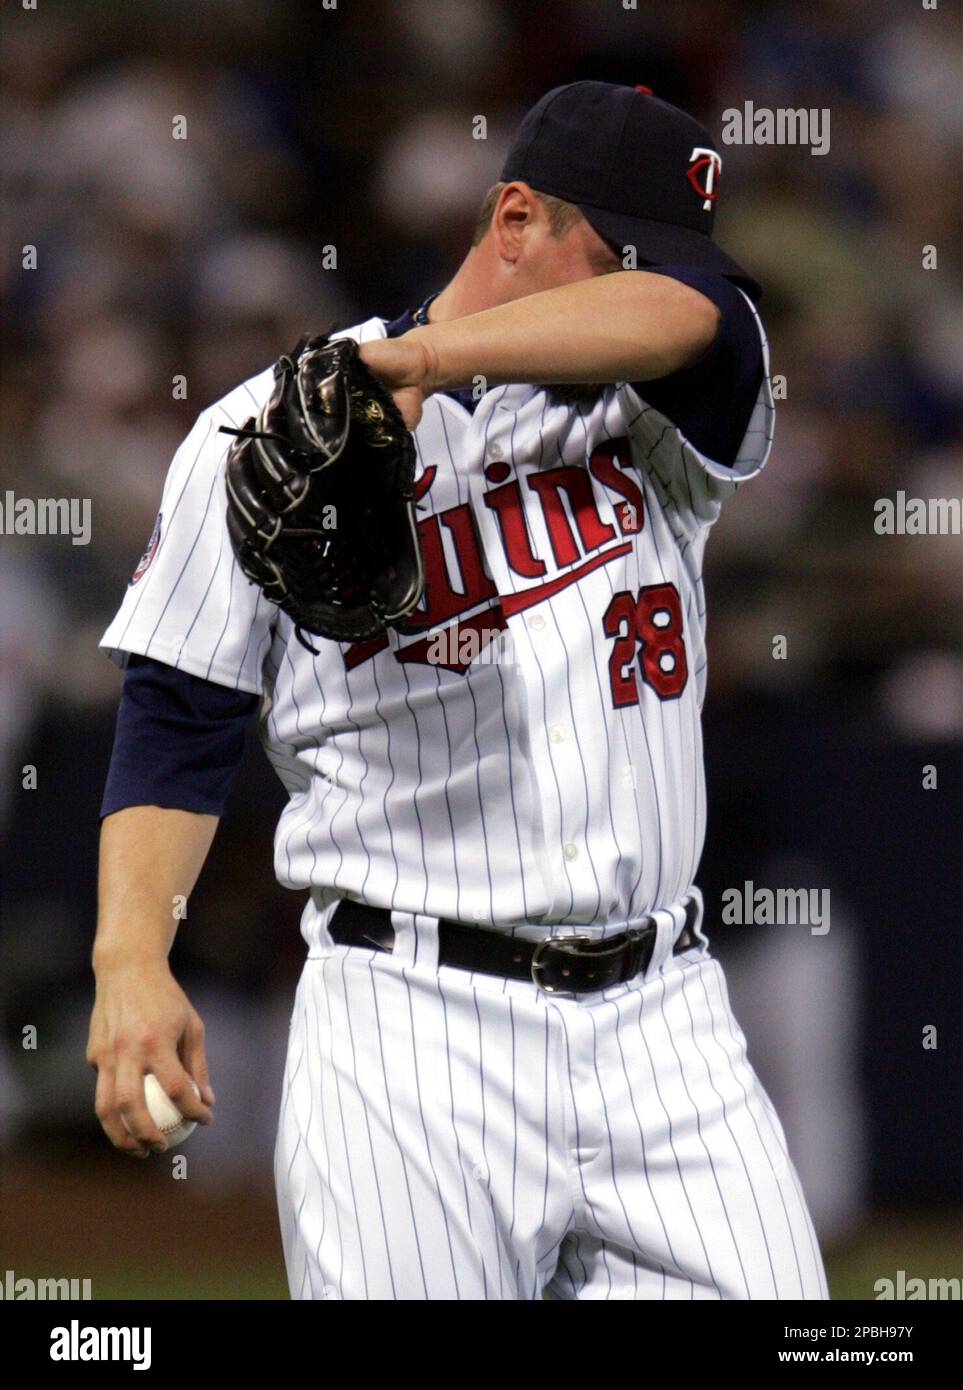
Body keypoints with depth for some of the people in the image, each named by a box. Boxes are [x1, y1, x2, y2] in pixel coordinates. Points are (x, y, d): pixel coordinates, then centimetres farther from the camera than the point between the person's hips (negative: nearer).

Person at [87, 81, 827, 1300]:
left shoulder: (655, 419, 11)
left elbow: (689, 314, -13)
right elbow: (177, 719, 3)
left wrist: (430, 356, -29)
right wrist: (130, 957, -13)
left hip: (666, 1022, 3)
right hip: (416, 1019, -3)